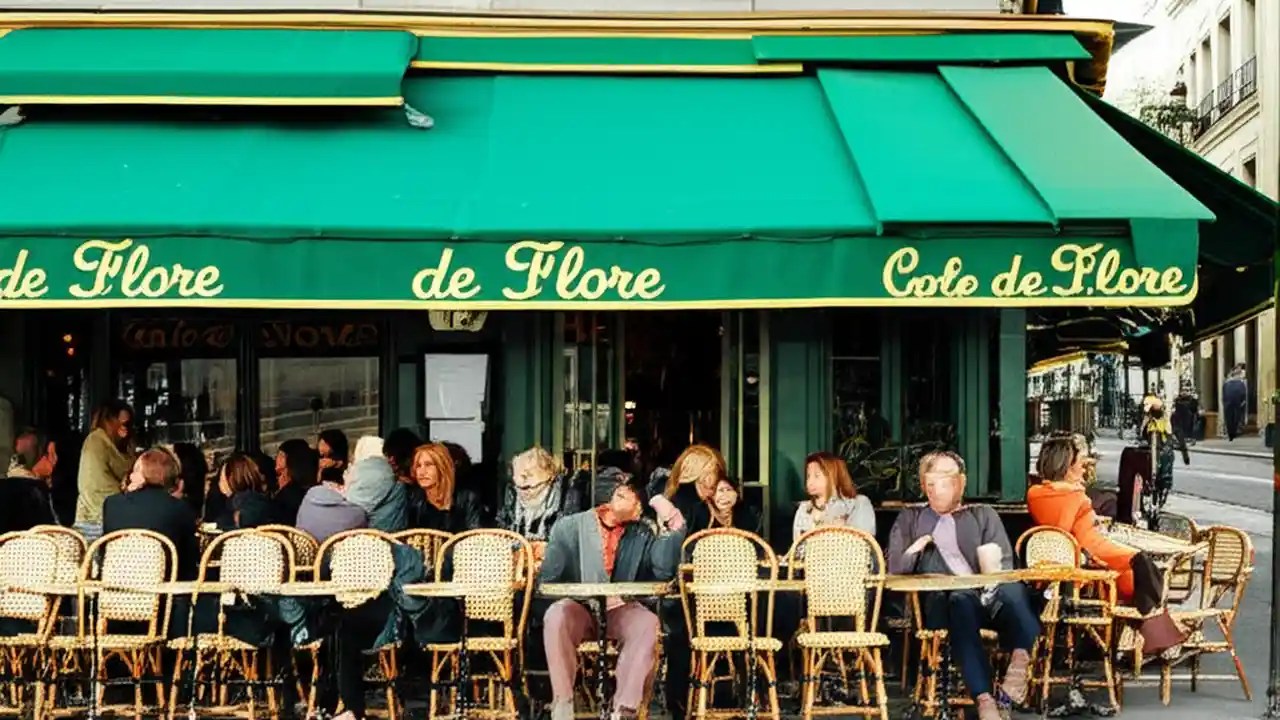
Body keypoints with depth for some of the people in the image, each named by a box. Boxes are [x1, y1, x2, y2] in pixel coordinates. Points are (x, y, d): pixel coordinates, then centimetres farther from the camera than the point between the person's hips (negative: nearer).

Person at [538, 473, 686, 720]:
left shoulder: (642, 535, 9)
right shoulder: (571, 527, 5)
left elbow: (664, 570, -8)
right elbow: (548, 578, -1)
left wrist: (672, 529, -18)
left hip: (619, 610, 1)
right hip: (578, 607, -1)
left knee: (648, 623, -33)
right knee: (556, 615, -36)